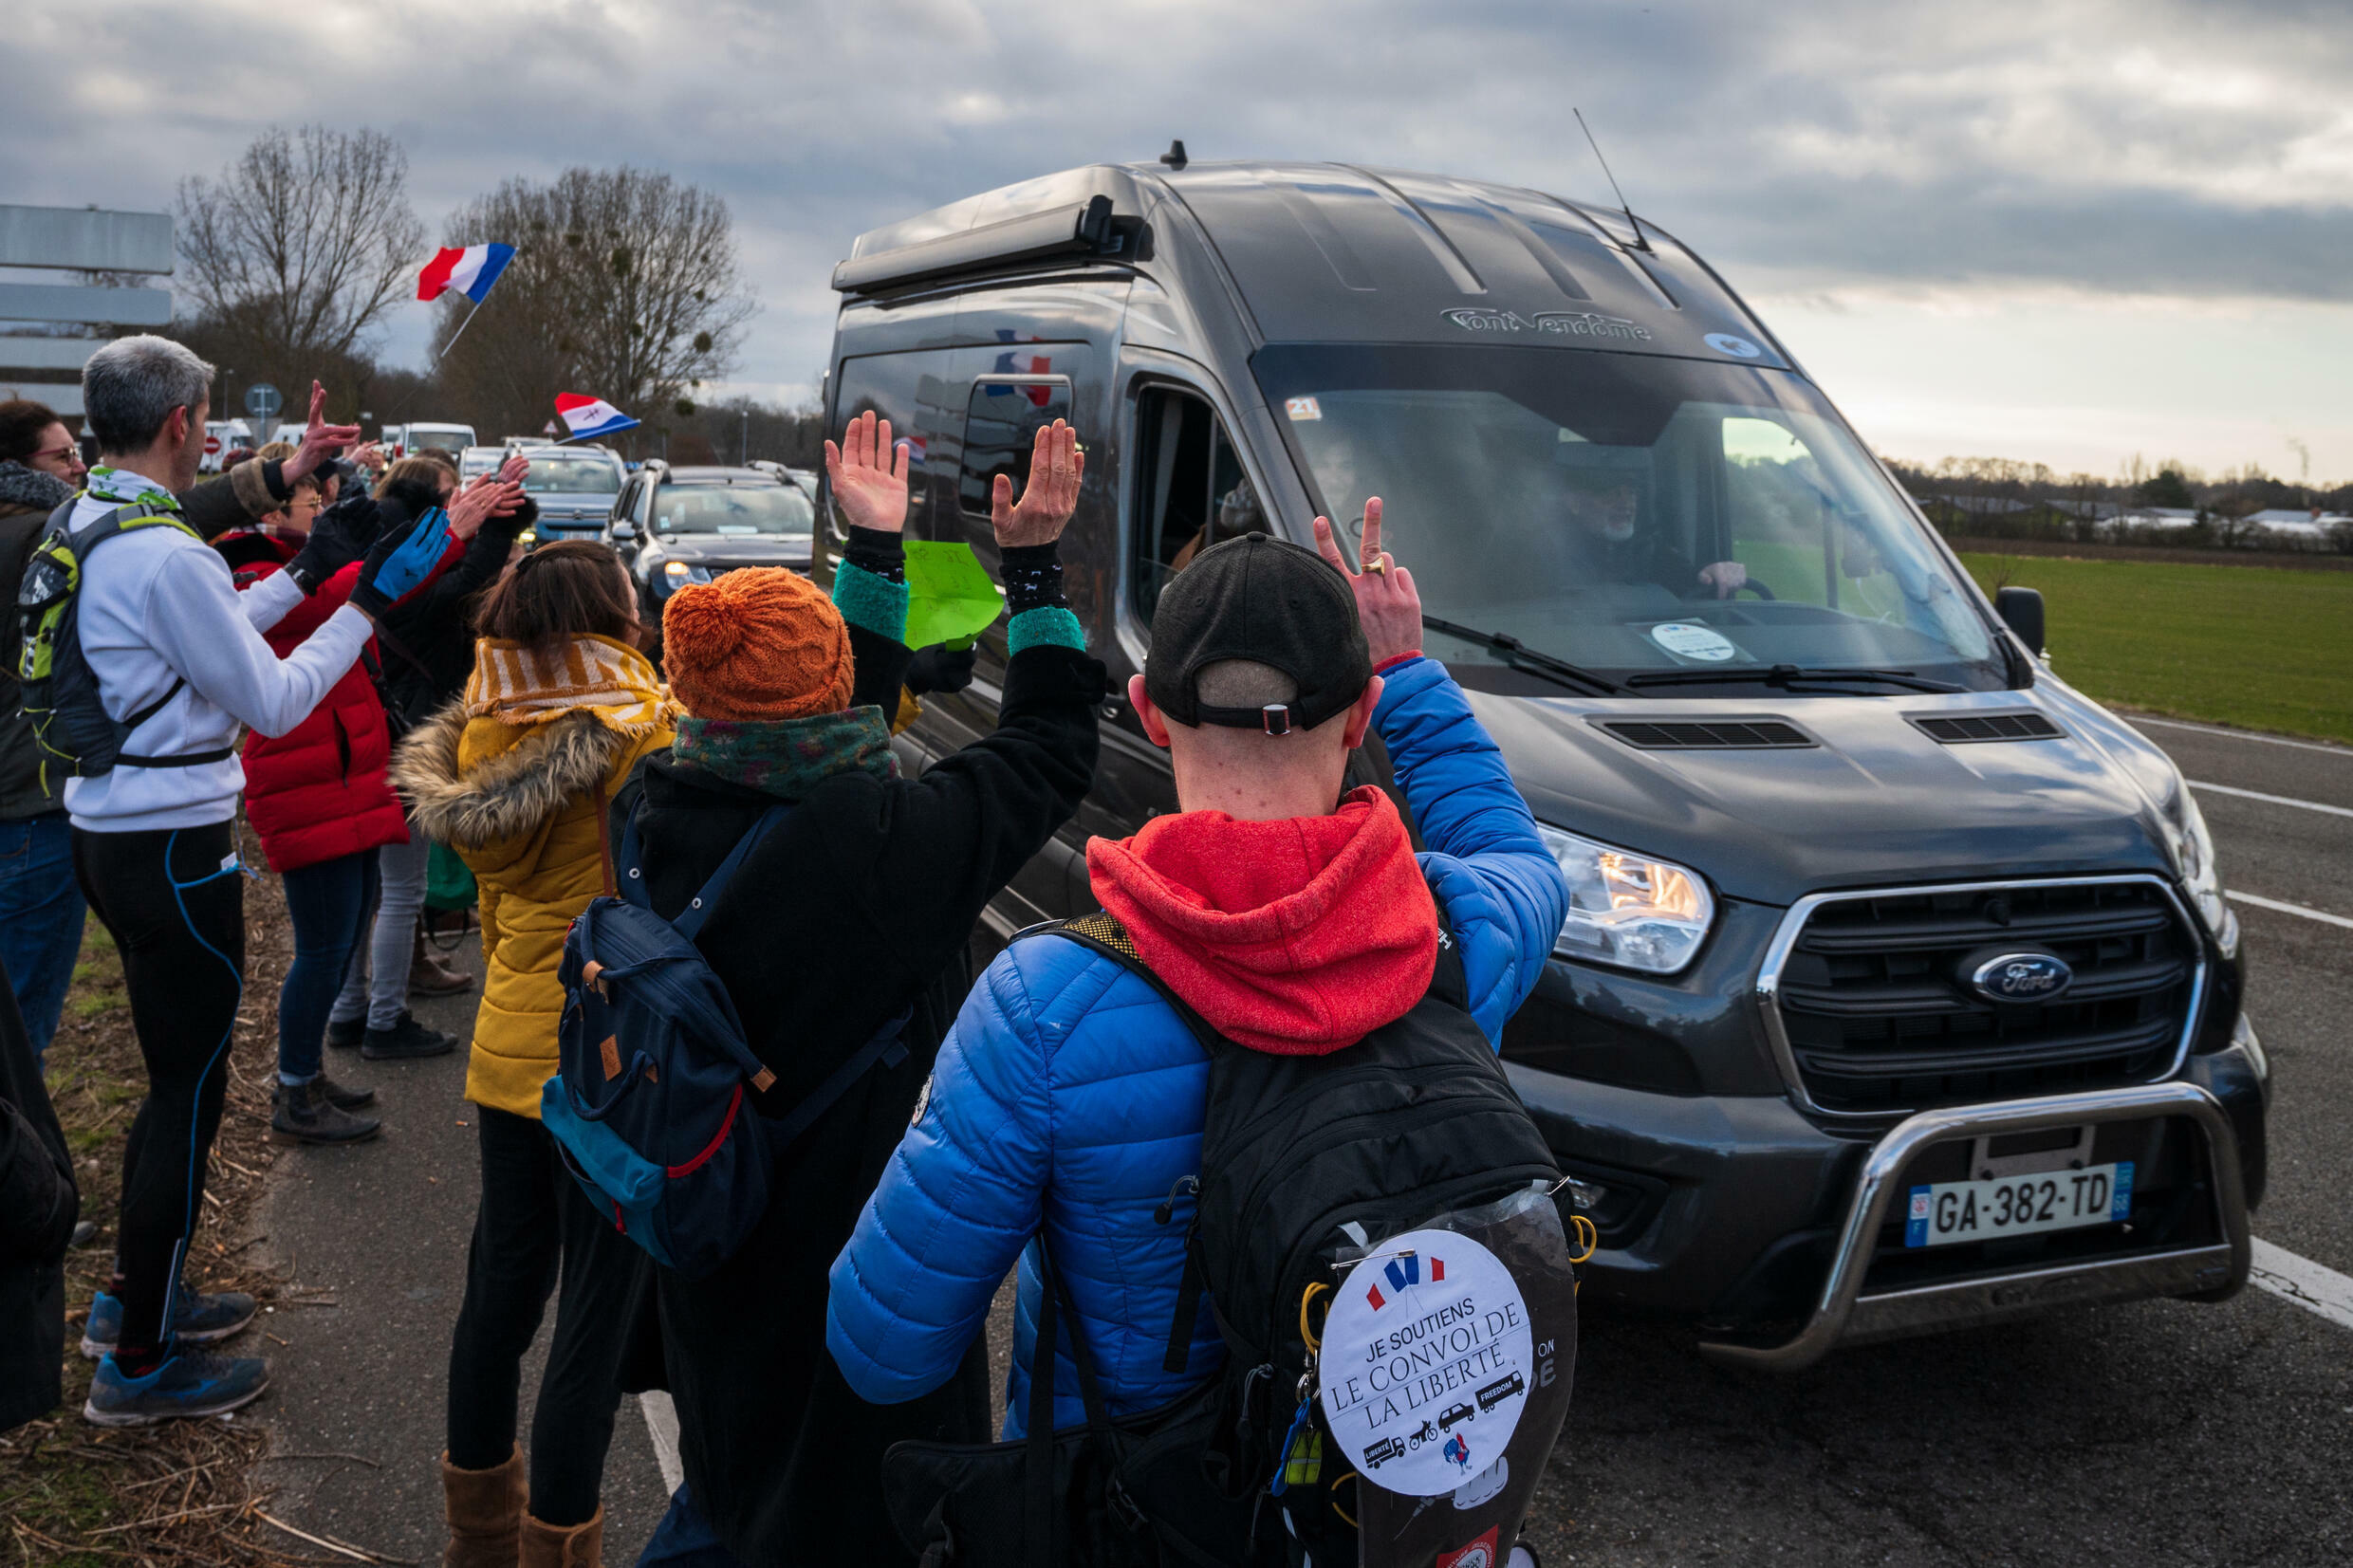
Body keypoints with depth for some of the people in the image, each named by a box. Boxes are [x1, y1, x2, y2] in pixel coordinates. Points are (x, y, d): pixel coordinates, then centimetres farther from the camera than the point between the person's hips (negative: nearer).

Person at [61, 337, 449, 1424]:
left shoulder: (85, 532, 8)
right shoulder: (168, 554, -22)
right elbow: (273, 702, -17)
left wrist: (301, 576, 22)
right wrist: (367, 604, -10)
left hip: (107, 833, 10)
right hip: (175, 851, -10)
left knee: (177, 1076, 23)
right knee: (189, 1093, 2)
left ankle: (133, 1294, 36)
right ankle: (141, 1364, 13)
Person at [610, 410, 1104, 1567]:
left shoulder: (653, 814, -9)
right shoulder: (883, 842, -29)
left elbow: (817, 730, 6)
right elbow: (1051, 750, -15)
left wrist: (874, 548, 13)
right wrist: (1034, 565, -6)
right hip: (862, 1262, -6)